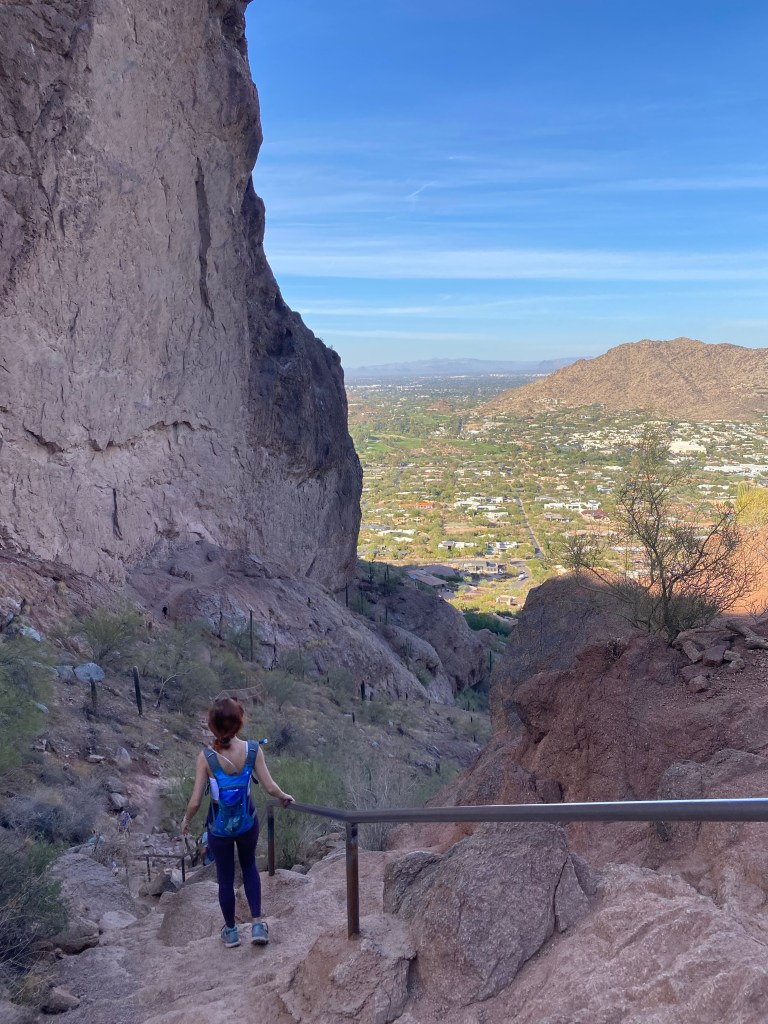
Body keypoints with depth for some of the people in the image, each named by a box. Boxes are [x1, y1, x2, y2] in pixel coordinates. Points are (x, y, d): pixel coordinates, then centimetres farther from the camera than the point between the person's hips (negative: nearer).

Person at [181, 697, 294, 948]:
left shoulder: (206, 757, -23)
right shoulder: (252, 749, -19)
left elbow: (195, 801, -18)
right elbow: (270, 787, -14)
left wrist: (186, 820, 3)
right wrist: (283, 797, 8)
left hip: (219, 826, -1)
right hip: (247, 822, 2)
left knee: (225, 877, 19)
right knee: (249, 866, 28)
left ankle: (231, 931, 37)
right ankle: (257, 924, 25)